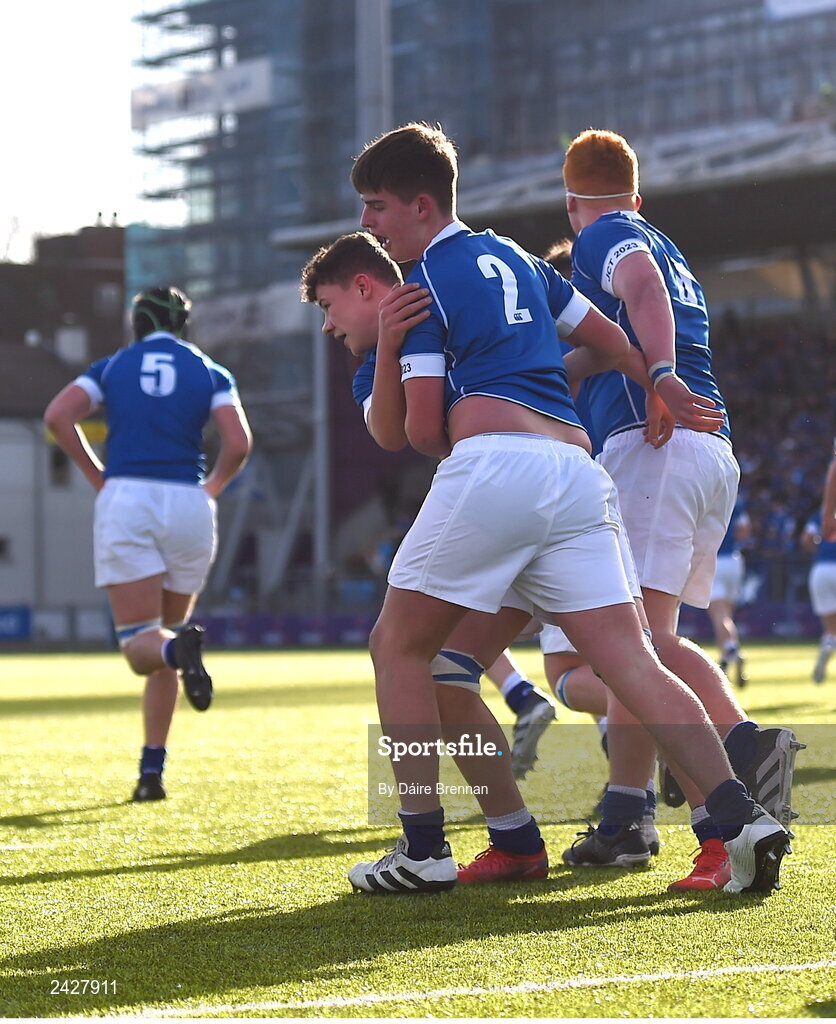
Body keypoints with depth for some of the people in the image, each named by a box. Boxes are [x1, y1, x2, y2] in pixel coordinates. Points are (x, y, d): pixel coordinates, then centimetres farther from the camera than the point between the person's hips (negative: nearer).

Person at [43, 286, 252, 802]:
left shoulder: (112, 367, 13)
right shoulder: (210, 372, 11)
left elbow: (58, 415, -4)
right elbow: (238, 444, -3)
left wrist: (98, 476, 6)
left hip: (125, 499, -1)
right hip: (187, 505, 1)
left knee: (141, 646, -5)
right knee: (166, 634, 14)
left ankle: (179, 648, -43)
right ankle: (152, 772, 9)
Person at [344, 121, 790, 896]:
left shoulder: (425, 283, 6)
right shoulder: (514, 258, 26)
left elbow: (422, 431, 1)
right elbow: (609, 342, 34)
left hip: (493, 464, -6)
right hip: (577, 471, 6)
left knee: (397, 647, 9)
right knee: (630, 663, -1)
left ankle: (423, 845, 6)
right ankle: (739, 817, -18)